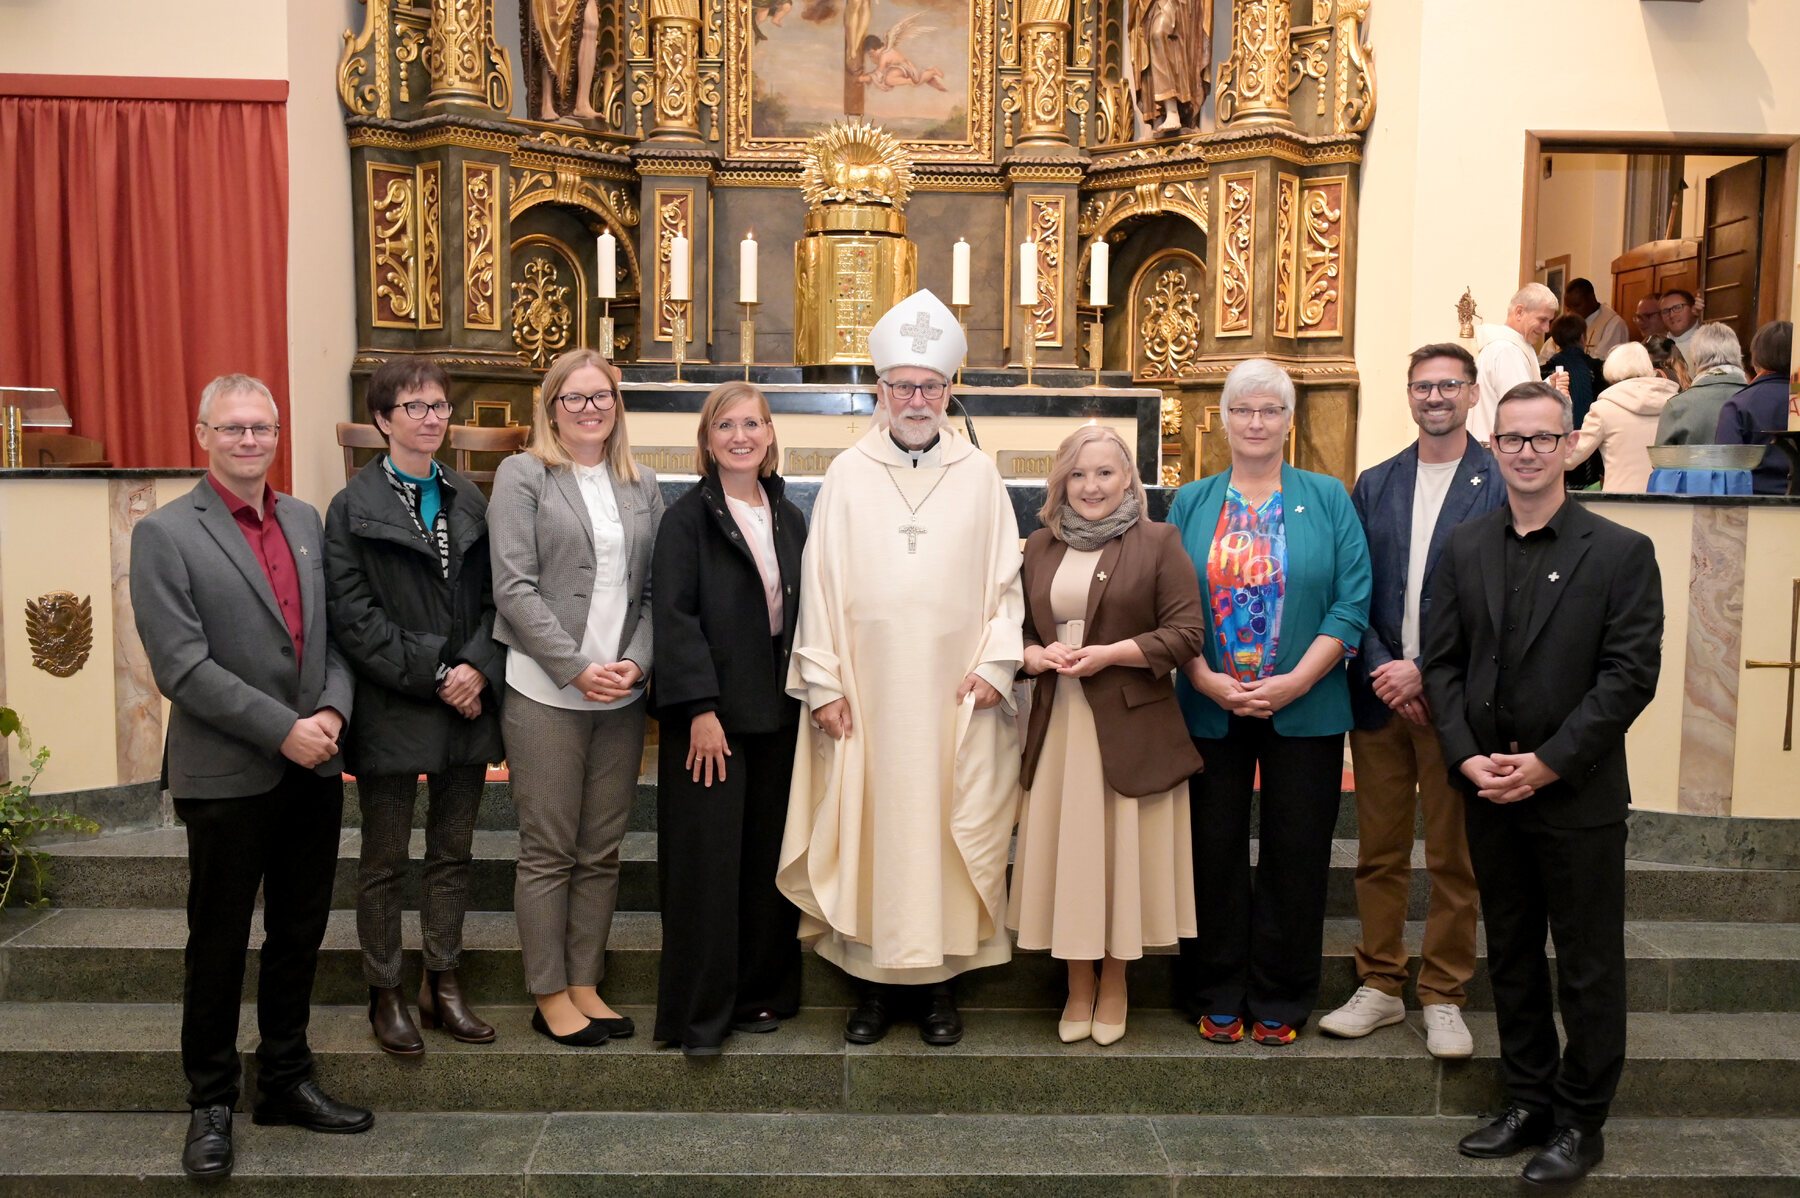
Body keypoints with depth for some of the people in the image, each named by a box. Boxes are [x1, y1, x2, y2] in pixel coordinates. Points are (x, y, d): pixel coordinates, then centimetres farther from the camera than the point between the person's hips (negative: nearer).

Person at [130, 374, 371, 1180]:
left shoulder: (307, 523, 10)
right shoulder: (165, 533, -7)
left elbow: (334, 633, 9)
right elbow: (181, 665, -15)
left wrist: (333, 709, -9)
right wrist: (281, 729, -18)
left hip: (313, 769, 5)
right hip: (226, 775, -5)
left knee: (299, 936, 14)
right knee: (219, 946, 9)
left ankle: (286, 1082, 30)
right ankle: (211, 1102, 25)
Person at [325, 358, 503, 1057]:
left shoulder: (470, 502, 10)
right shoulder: (354, 506, -2)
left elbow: (494, 597, 6)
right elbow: (352, 616, -10)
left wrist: (478, 668, -11)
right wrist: (433, 675, -15)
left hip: (467, 703, 4)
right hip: (392, 708, -4)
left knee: (452, 853, 12)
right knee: (385, 861, 7)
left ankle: (443, 984, 24)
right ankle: (385, 994, 20)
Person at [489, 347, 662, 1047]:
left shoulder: (641, 486, 12)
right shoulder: (524, 475, -1)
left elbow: (655, 588, 9)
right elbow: (514, 588, -9)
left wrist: (635, 662, -7)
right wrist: (578, 668, -14)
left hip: (622, 694, 4)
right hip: (546, 692, -4)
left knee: (601, 851, 10)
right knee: (549, 851, 3)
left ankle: (585, 983, 22)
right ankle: (550, 995, 16)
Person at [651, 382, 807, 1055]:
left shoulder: (788, 519, 12)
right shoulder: (688, 519, -5)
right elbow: (673, 616, -11)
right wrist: (701, 708, -18)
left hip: (777, 714, 6)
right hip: (710, 714, -5)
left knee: (768, 857, 10)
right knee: (706, 862, -2)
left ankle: (759, 993, 23)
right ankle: (699, 1013, 8)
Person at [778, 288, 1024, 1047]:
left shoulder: (979, 475, 6)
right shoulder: (848, 474, 4)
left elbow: (1005, 581, 6)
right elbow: (820, 582, 2)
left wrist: (997, 664, -5)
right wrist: (823, 681, -3)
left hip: (955, 695, 0)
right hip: (865, 693, 0)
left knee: (950, 829, 4)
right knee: (866, 828, 3)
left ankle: (940, 981, 17)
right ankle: (874, 982, 16)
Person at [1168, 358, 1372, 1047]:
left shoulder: (1328, 499, 4)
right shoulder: (1190, 504, 7)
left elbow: (1352, 603, -3)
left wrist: (1296, 681, -14)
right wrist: (1207, 679, -12)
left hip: (1306, 711, 0)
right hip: (1209, 708, 1)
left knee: (1296, 854, 6)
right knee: (1214, 852, 6)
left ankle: (1280, 1001, 21)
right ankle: (1216, 997, 21)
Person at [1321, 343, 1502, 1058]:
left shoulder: (1501, 486, -3)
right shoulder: (1374, 485, 10)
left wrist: (1424, 672, -14)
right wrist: (1381, 670, -8)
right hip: (1380, 694, 3)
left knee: (1454, 858, 7)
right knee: (1379, 852, 11)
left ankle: (1443, 997, 20)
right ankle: (1379, 986, 23)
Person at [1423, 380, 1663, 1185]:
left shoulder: (1621, 553, -5)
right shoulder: (1463, 550, 6)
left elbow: (1631, 673, -11)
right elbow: (1441, 662, 4)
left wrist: (1548, 763, -16)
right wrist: (1467, 758, -8)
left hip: (1577, 794, -4)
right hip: (1488, 790, 4)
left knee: (1588, 966, 7)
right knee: (1511, 957, 14)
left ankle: (1580, 1121, 22)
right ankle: (1529, 1103, 29)